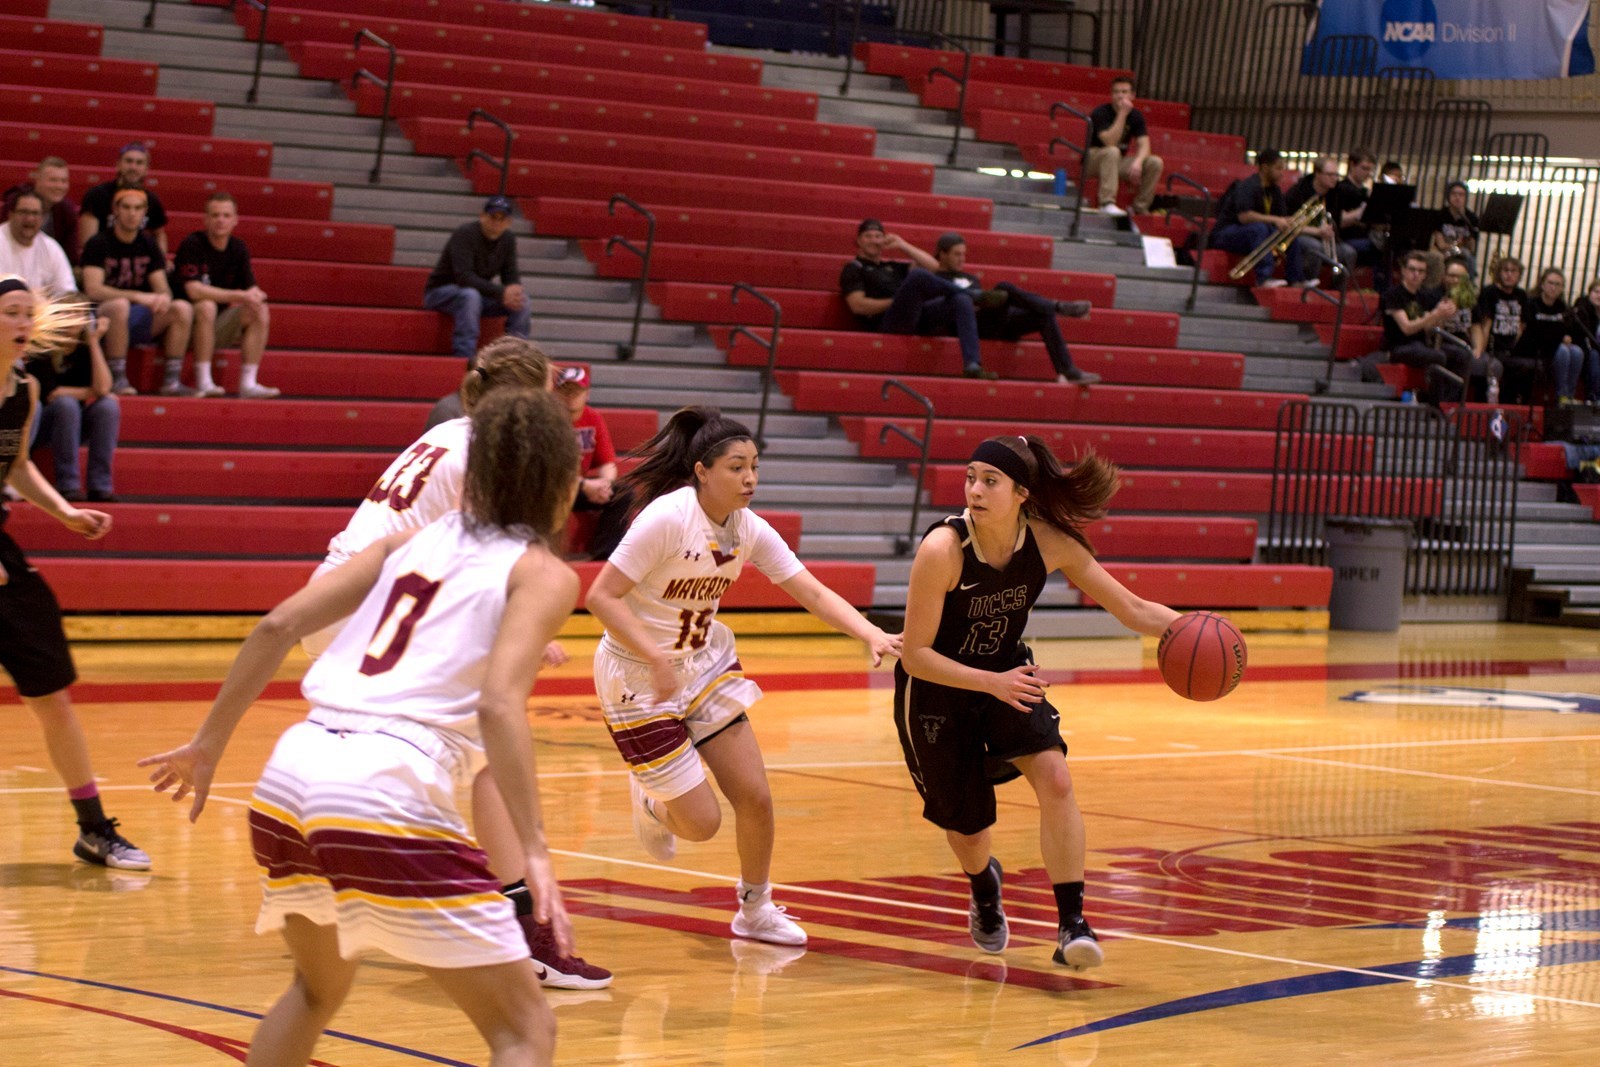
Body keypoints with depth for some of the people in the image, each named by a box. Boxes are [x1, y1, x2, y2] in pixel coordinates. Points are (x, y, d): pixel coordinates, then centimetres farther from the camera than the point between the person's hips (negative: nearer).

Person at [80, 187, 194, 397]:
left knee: (183, 308, -17)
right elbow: (93, 290, -18)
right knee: (120, 305, -39)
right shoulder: (98, 244, -7)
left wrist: (163, 297, -22)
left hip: (139, 321, 5)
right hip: (103, 315, -5)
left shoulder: (148, 246, 9)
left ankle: (172, 380, -17)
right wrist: (138, 297, -27)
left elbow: (163, 289, 5)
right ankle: (117, 380, -32)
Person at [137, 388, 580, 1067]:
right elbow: (499, 704, -13)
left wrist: (209, 744, 21)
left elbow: (279, 625, 14)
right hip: (388, 795, -7)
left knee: (317, 990, 33)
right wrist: (535, 852, -19)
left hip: (291, 775, 7)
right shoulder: (543, 573, 5)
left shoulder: (417, 540, 22)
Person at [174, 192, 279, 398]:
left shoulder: (238, 249, 5)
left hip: (217, 328, 6)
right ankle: (203, 382, -33)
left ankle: (248, 383, -18)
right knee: (207, 306, -34)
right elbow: (193, 290, -26)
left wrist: (254, 296, -23)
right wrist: (239, 296, -27)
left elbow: (252, 289, 3)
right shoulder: (193, 245, -14)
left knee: (260, 311, -13)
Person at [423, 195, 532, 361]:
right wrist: (500, 292, -37)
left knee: (521, 299, -15)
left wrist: (514, 289, -27)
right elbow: (464, 276, -31)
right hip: (441, 292, -6)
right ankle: (464, 357, -40)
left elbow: (510, 275, -1)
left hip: (479, 293, 6)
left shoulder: (508, 239, -1)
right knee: (470, 296, -39)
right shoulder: (465, 234, -22)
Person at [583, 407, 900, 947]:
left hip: (706, 665, 6)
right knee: (701, 822, -5)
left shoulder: (749, 528, -5)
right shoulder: (668, 517, -25)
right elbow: (602, 596, -24)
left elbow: (813, 591, -6)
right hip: (638, 679, -6)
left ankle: (756, 911, 25)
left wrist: (872, 635, -22)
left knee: (755, 799, 2)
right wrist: (656, 658, -33)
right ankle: (652, 799, 31)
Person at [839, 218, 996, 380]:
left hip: (918, 318, 6)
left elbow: (932, 266, 25)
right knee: (918, 275, -30)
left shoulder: (892, 267, 33)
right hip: (888, 322, -6)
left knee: (961, 300, -21)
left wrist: (904, 246, 19)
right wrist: (898, 302, -5)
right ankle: (973, 295, -10)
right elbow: (858, 305, -1)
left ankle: (973, 365, -36)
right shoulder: (853, 269, 16)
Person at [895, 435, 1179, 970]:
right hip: (935, 691, -3)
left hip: (1009, 676, 3)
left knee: (1055, 779, -23)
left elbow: (1132, 609, -14)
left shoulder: (1049, 542, -19)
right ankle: (984, 888, 48)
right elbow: (916, 656, -25)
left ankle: (1072, 926, -18)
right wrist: (992, 683, -36)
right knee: (966, 824, 9)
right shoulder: (942, 549, -30)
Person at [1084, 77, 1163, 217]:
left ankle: (1140, 208, -13)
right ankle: (1107, 204, -44)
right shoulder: (1101, 113, -17)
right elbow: (1110, 142, -30)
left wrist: (1138, 162, -31)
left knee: (1155, 162, -14)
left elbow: (1144, 145, -9)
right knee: (1112, 152, -38)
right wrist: (1123, 114, -31)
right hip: (1094, 161, -5)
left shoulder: (1136, 115, 0)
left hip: (1118, 163, 6)